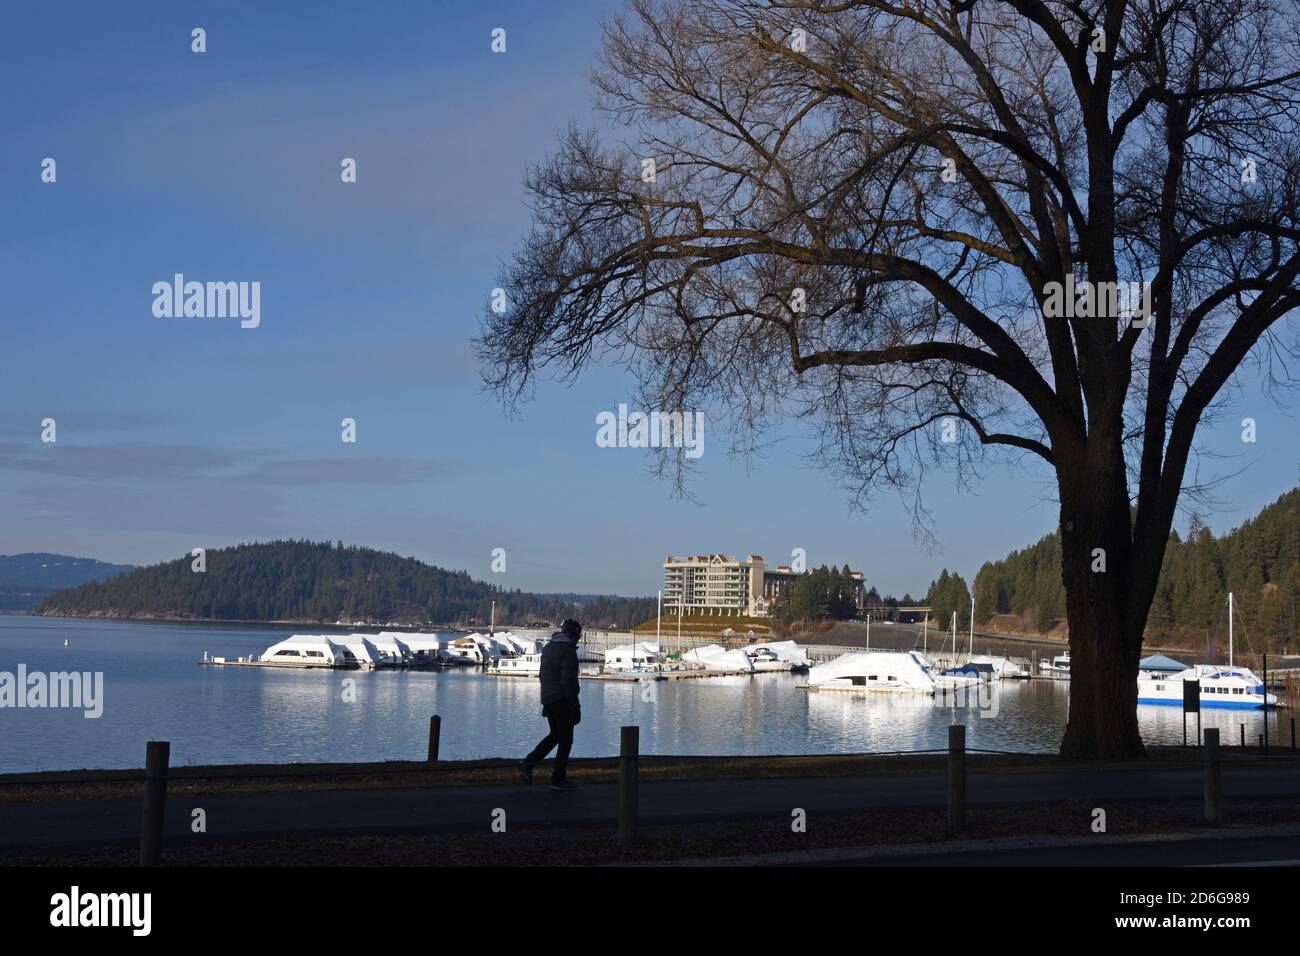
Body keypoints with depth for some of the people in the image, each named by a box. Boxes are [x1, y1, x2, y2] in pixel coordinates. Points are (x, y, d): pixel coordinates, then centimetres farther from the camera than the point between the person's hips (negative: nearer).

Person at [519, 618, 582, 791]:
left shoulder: (548, 647, 13)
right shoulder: (568, 649, -15)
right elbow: (568, 681, -21)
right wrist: (575, 706, -17)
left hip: (548, 699, 9)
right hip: (562, 701, -9)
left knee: (555, 735, 20)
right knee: (565, 739, 1)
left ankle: (528, 763, 12)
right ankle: (558, 779, 3)